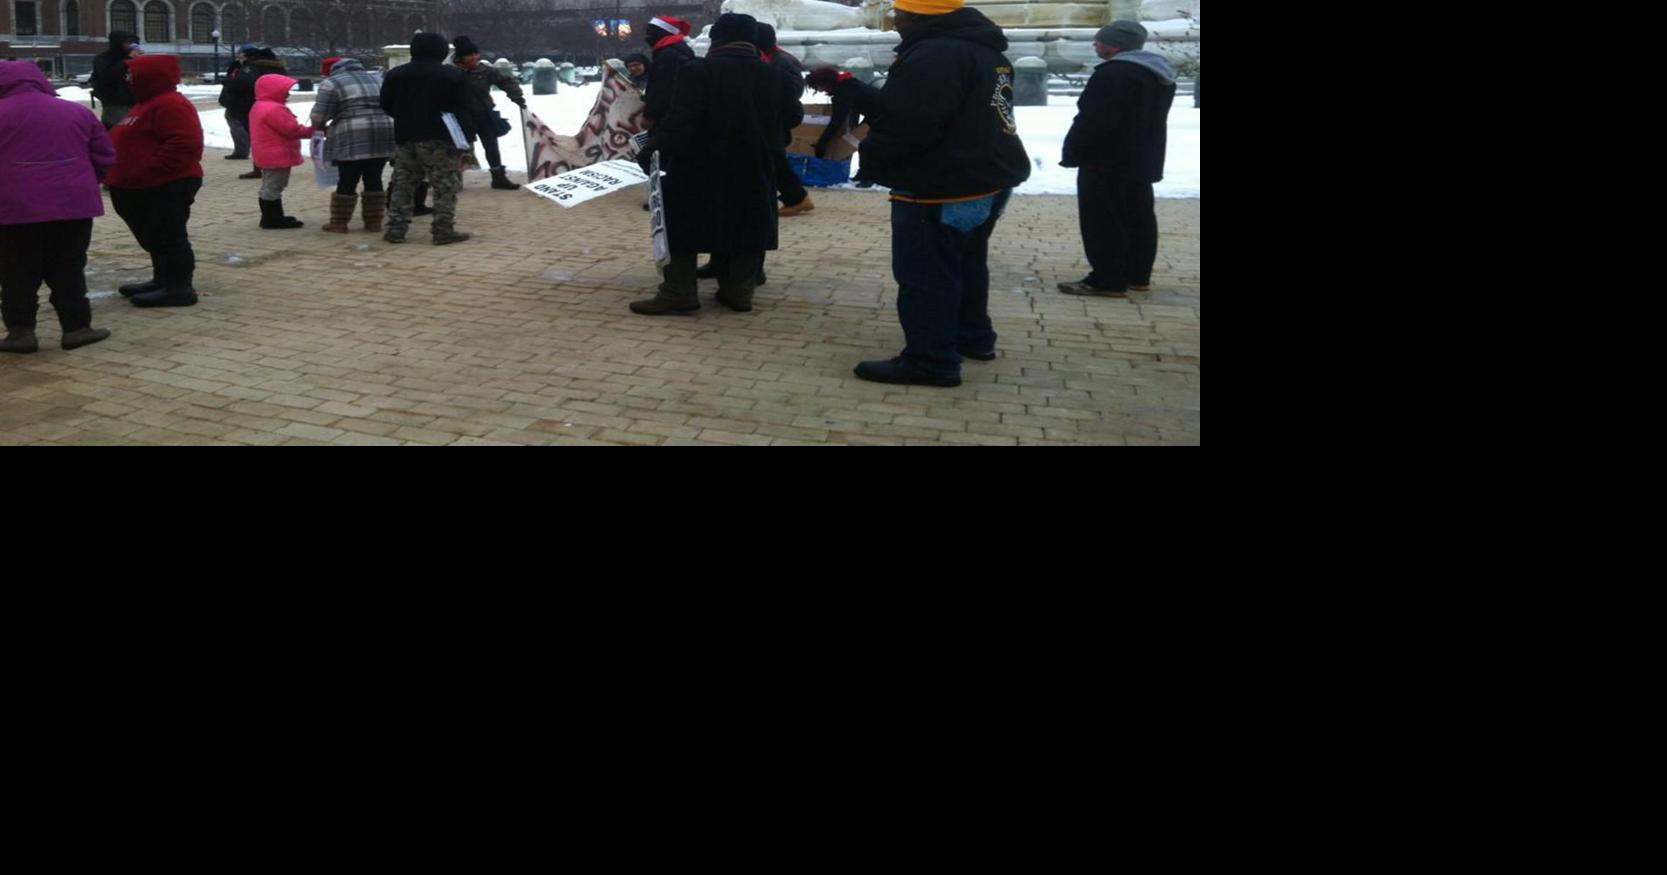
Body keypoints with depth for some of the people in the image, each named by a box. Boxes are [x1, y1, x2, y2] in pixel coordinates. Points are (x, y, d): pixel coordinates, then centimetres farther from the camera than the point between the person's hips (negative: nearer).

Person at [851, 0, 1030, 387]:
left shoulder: (932, 55, -23)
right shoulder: (984, 50, 13)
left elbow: (906, 126, -28)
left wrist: (870, 157, -8)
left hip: (942, 188, -11)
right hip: (986, 180, 11)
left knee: (925, 276, -4)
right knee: (966, 264, 23)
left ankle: (931, 361, -1)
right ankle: (972, 337, 35)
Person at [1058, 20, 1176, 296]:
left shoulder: (1113, 74, -21)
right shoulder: (1160, 73, 13)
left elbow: (1093, 120, -23)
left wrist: (1072, 153, -14)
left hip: (1106, 161, -10)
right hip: (1142, 161, 10)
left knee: (1102, 222, -6)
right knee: (1138, 218, 14)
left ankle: (1107, 280, -7)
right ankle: (1137, 275, 21)